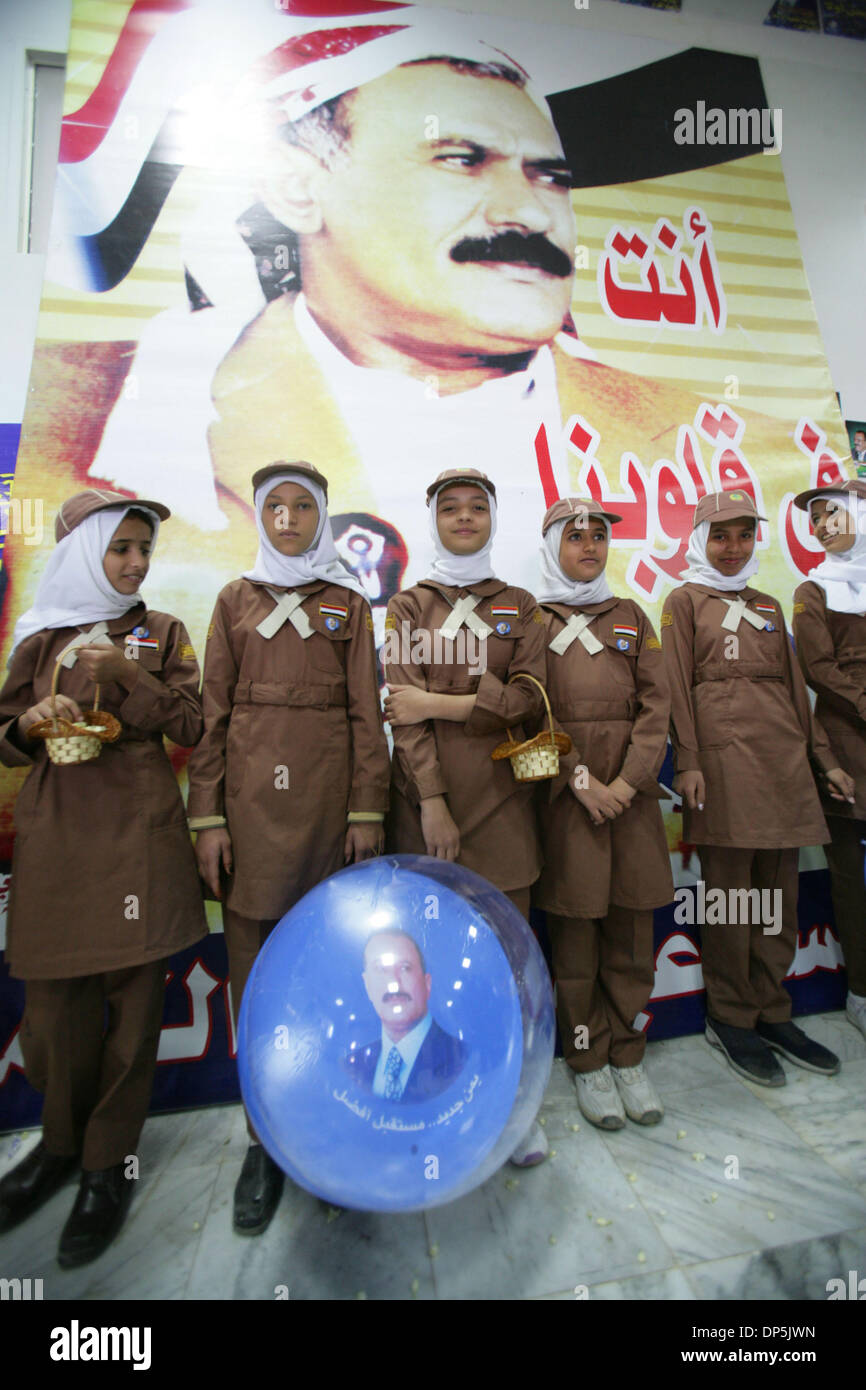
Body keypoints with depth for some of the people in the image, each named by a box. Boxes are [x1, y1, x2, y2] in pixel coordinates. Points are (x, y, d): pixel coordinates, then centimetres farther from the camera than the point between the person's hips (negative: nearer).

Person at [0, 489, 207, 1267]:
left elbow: (190, 727, 1)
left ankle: (111, 1160, 23)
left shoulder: (163, 633, 9)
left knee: (133, 995, 2)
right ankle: (63, 1141, 34)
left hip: (138, 832, -1)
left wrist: (128, 675, -11)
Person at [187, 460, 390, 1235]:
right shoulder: (236, 600, 10)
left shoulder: (348, 604, 8)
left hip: (326, 795, 0)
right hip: (252, 796, 1)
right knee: (255, 964, 6)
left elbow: (366, 713, 3)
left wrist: (367, 810, -5)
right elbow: (213, 712, 6)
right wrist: (207, 816, -1)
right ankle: (267, 1135, 23)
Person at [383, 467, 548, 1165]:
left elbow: (527, 699, -2)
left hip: (500, 792, 1)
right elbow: (403, 708, -4)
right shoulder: (408, 606, 8)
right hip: (425, 792, 0)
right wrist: (432, 801, -13)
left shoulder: (521, 606, 12)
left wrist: (439, 702, -11)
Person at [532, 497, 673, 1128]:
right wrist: (579, 778, -14)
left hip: (631, 786, 3)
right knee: (575, 928, 4)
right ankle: (588, 1060, 23)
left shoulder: (631, 616, 14)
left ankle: (627, 1055, 28)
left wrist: (628, 781, -8)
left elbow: (658, 703, 4)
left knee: (632, 927, 9)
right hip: (564, 786, -3)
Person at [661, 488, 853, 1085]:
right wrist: (688, 762, -12)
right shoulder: (685, 600, 6)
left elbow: (793, 684, 21)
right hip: (725, 751, -6)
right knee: (729, 889, 0)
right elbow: (677, 685, -3)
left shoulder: (768, 605, 22)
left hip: (783, 752, 6)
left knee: (779, 889, 9)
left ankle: (772, 1013, 24)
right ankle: (730, 1018, 15)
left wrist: (824, 757, 15)